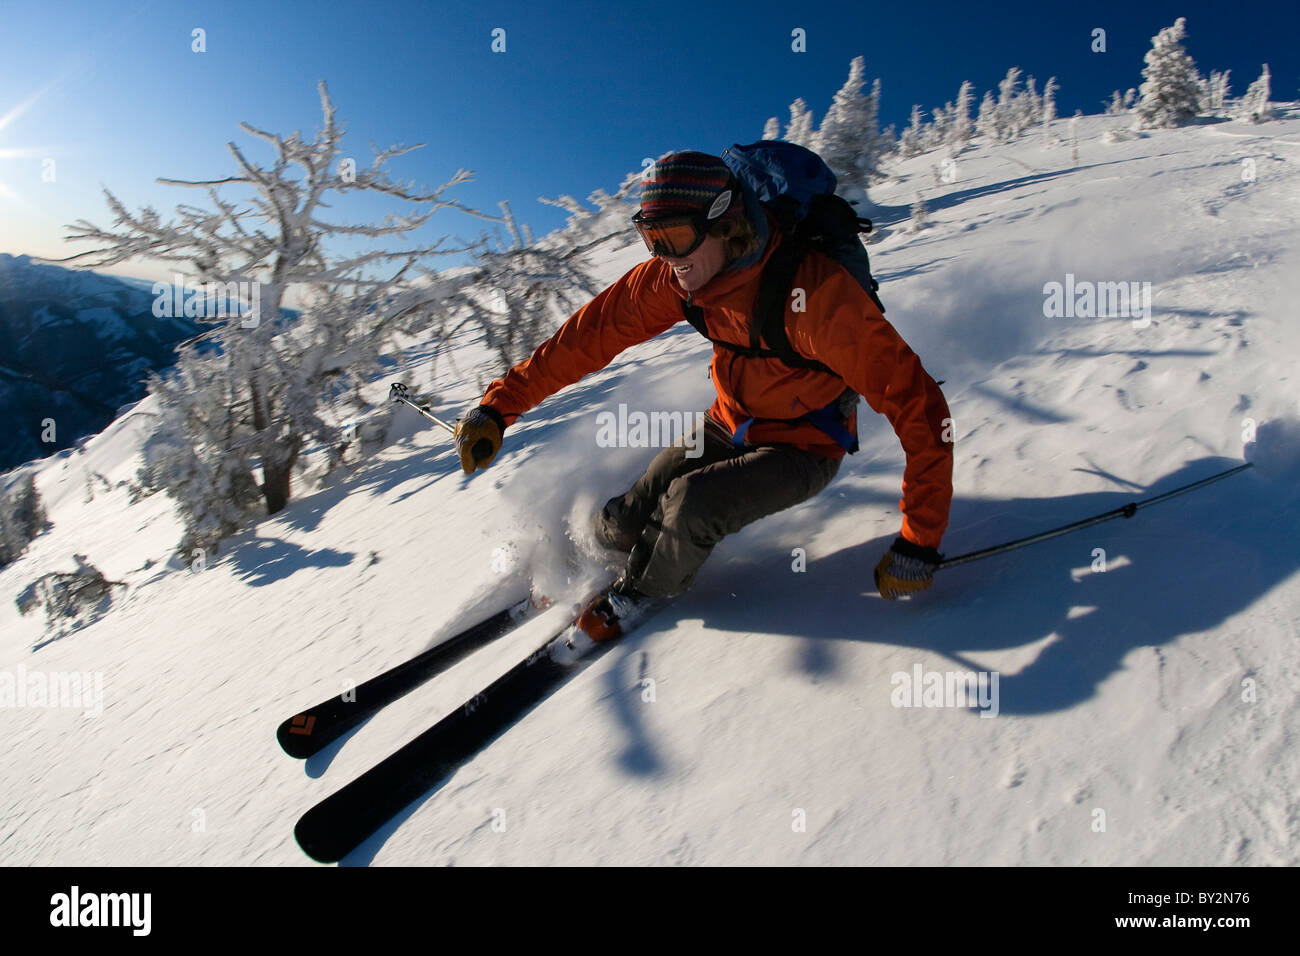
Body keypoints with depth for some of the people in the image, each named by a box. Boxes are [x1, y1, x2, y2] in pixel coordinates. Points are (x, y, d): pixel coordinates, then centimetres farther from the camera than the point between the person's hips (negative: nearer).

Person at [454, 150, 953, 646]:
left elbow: (915, 402, -33)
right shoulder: (670, 276, -16)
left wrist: (919, 542, -33)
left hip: (804, 447, -5)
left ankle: (640, 591, 3)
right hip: (729, 425, 5)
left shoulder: (812, 291, -35)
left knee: (692, 501, -29)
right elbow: (592, 332, -9)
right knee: (621, 525, -1)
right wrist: (499, 405, -11)